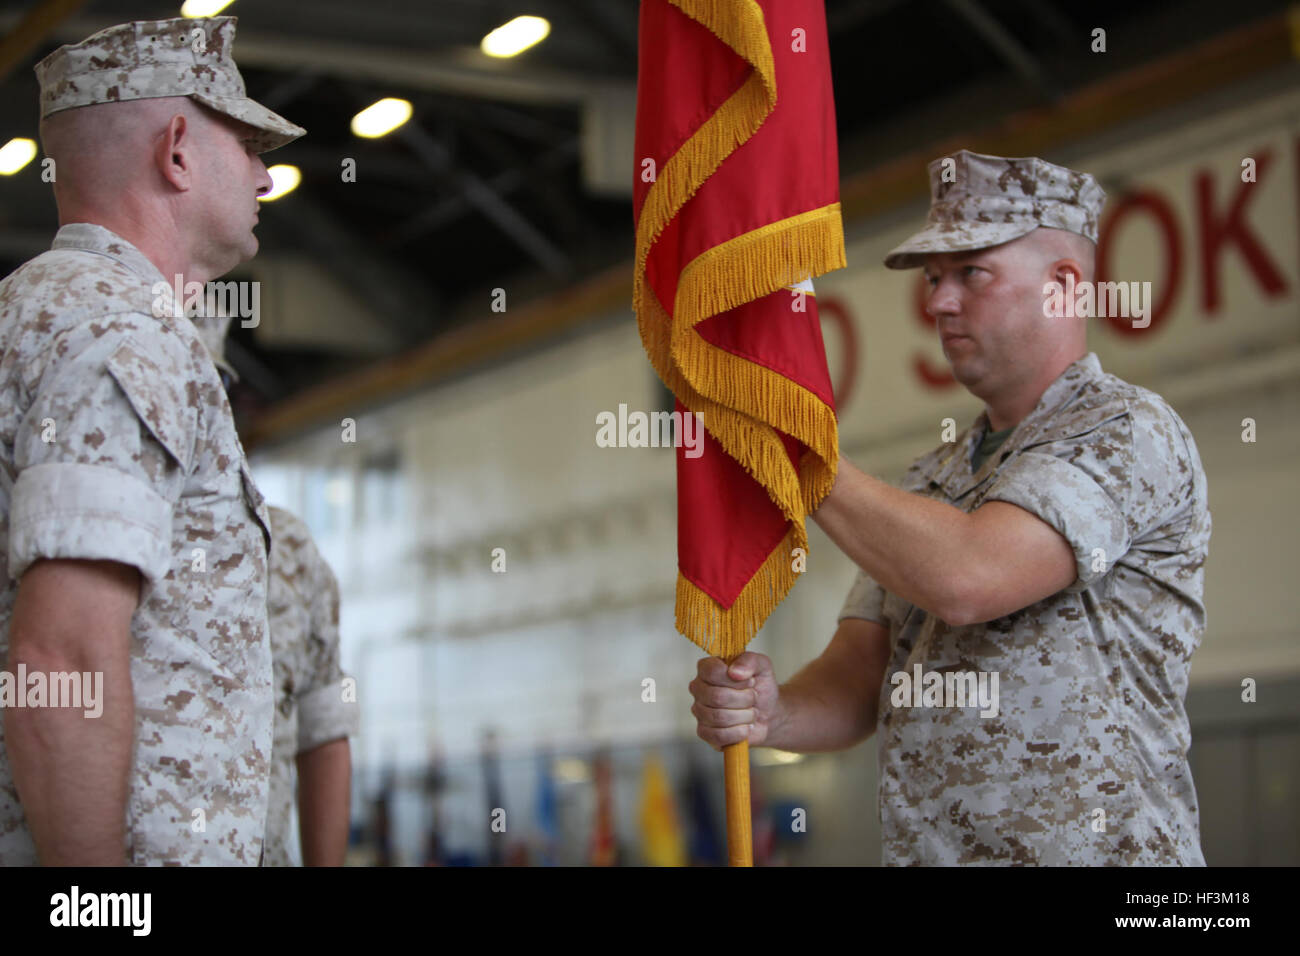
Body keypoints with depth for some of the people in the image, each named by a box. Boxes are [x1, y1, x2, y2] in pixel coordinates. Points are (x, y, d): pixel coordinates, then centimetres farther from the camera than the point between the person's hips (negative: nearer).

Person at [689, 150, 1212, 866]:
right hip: (916, 850, 5)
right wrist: (772, 713, -11)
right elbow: (856, 685, 10)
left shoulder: (1131, 432, -5)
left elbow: (964, 578, -19)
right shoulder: (931, 480, 16)